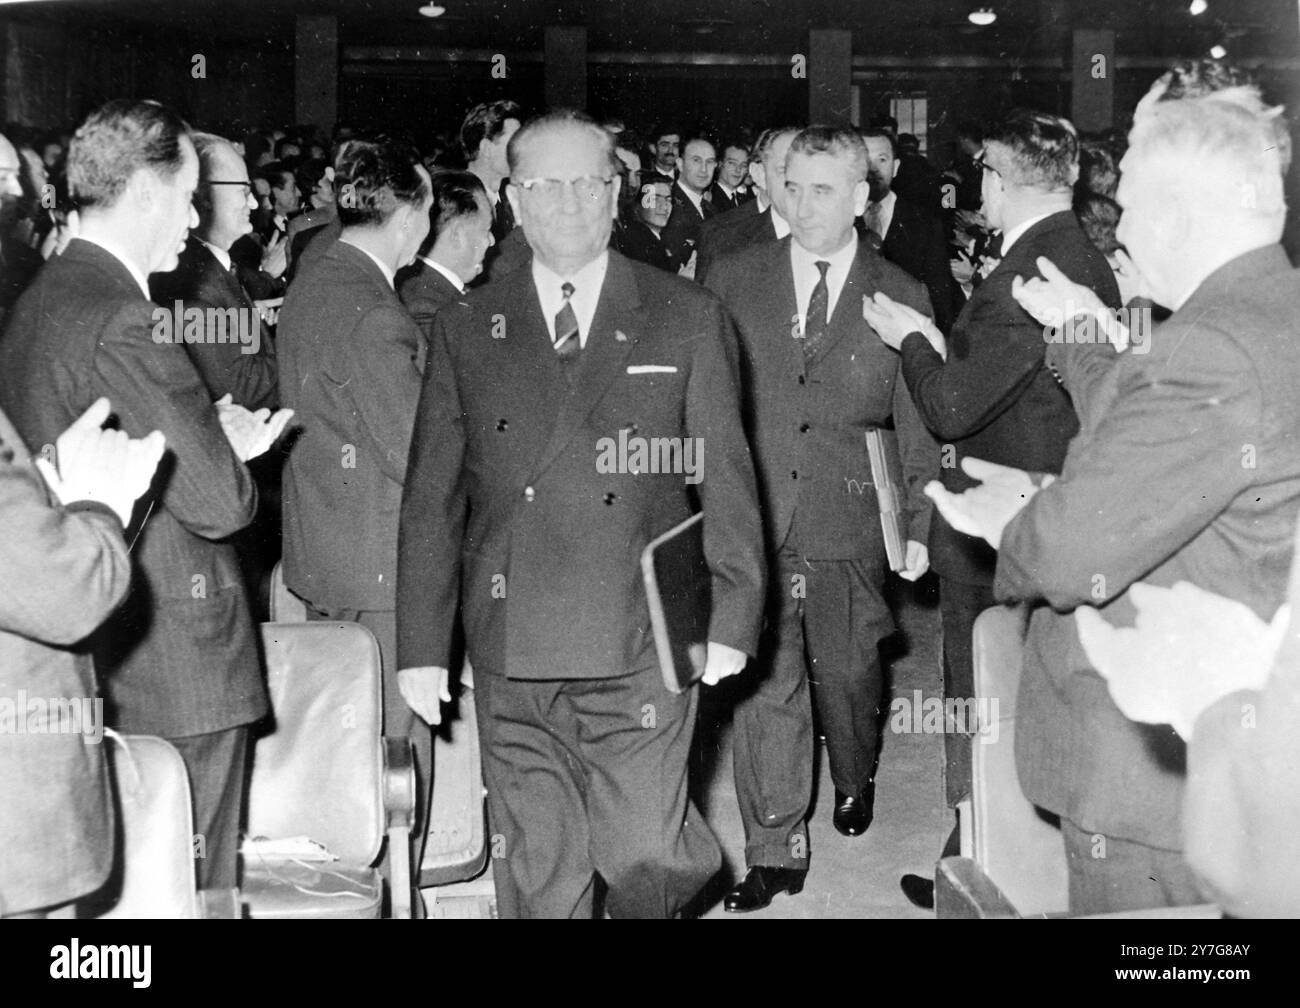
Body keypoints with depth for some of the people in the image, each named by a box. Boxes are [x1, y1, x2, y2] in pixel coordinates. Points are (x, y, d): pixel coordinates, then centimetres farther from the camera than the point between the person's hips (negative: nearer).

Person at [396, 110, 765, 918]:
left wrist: (732, 618, -3)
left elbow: (726, 479, 3)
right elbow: (432, 497, 7)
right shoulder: (466, 329, 8)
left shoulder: (689, 319, 4)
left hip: (643, 648, -1)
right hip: (512, 657, 2)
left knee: (641, 856, -2)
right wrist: (423, 644, 2)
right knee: (538, 874, 6)